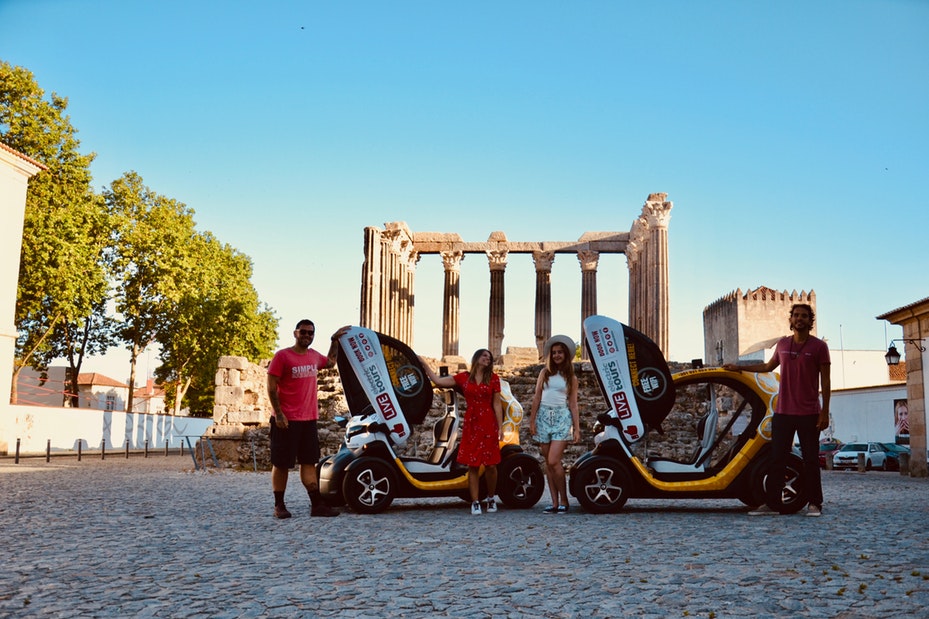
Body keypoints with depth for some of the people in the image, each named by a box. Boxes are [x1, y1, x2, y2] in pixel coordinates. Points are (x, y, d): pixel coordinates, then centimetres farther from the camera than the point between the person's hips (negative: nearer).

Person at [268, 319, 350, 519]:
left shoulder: (314, 356, 12)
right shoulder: (282, 356, -8)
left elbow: (330, 362, 35)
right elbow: (271, 388, -9)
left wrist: (335, 340, 27)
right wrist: (278, 414, -15)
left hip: (309, 420, 6)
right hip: (287, 421, -6)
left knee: (309, 462, 8)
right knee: (281, 464, 2)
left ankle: (317, 504, 9)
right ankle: (279, 506, 11)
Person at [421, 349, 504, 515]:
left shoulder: (493, 379, 6)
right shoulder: (463, 378, 7)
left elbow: (497, 404, 4)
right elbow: (438, 380, 7)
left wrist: (500, 427, -2)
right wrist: (424, 364, 7)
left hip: (489, 425, 0)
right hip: (470, 425, 1)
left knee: (490, 465, 0)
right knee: (472, 465, -1)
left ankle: (490, 498, 19)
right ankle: (475, 502, 5)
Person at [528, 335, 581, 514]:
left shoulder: (571, 378, 9)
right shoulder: (545, 372, 11)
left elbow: (573, 404, 8)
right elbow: (537, 397, 7)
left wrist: (577, 428, 2)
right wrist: (532, 420, 0)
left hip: (562, 417, -2)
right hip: (544, 416, 2)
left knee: (554, 461, -14)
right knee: (548, 462, 3)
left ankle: (564, 501, -1)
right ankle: (555, 503, 7)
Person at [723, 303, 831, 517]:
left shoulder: (818, 346, -1)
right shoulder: (782, 344, 11)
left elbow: (825, 381, -2)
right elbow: (768, 366, 29)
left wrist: (825, 412, -7)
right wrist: (739, 367, 31)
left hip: (808, 414, -4)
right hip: (782, 412, 4)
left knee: (811, 460, 2)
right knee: (776, 459, 3)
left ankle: (814, 503, 11)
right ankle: (772, 503, 7)